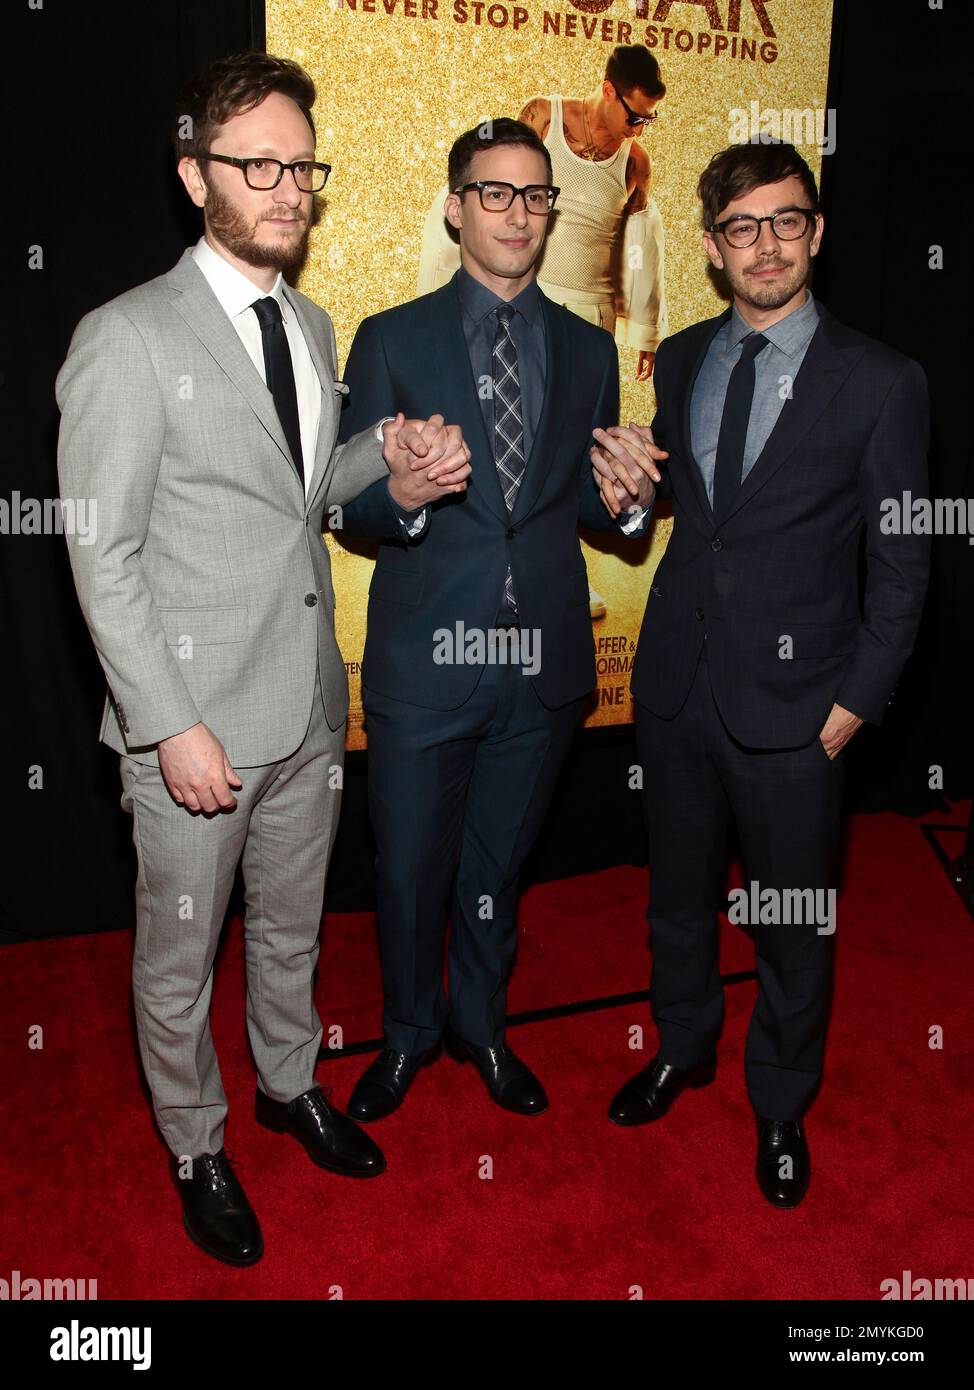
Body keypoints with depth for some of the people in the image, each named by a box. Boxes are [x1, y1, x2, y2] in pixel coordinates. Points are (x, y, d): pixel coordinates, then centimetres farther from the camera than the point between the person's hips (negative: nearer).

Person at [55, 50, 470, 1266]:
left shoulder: (312, 325, 9)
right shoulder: (126, 339, -13)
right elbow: (102, 558, -14)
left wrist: (387, 454, -2)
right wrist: (172, 726, -18)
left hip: (310, 705, 6)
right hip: (194, 719, -6)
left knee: (291, 927, 23)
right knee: (179, 958, 13)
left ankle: (290, 1083, 47)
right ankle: (197, 1149, 37)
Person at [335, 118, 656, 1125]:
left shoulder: (587, 350, 9)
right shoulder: (390, 340, 0)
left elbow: (587, 504, 12)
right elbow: (348, 504, -1)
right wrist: (400, 496, -24)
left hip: (542, 660, 2)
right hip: (424, 658, -2)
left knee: (498, 864, 19)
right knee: (410, 870, 11)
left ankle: (482, 1025, 42)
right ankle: (410, 1032, 38)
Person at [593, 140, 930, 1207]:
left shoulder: (880, 383, -8)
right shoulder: (680, 360, 6)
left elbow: (901, 564, -5)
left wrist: (855, 703, -10)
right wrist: (627, 489, -5)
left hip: (791, 701, -4)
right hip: (676, 679, 4)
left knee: (792, 920, 11)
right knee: (678, 889, 20)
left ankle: (780, 1103, 36)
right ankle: (683, 1045, 46)